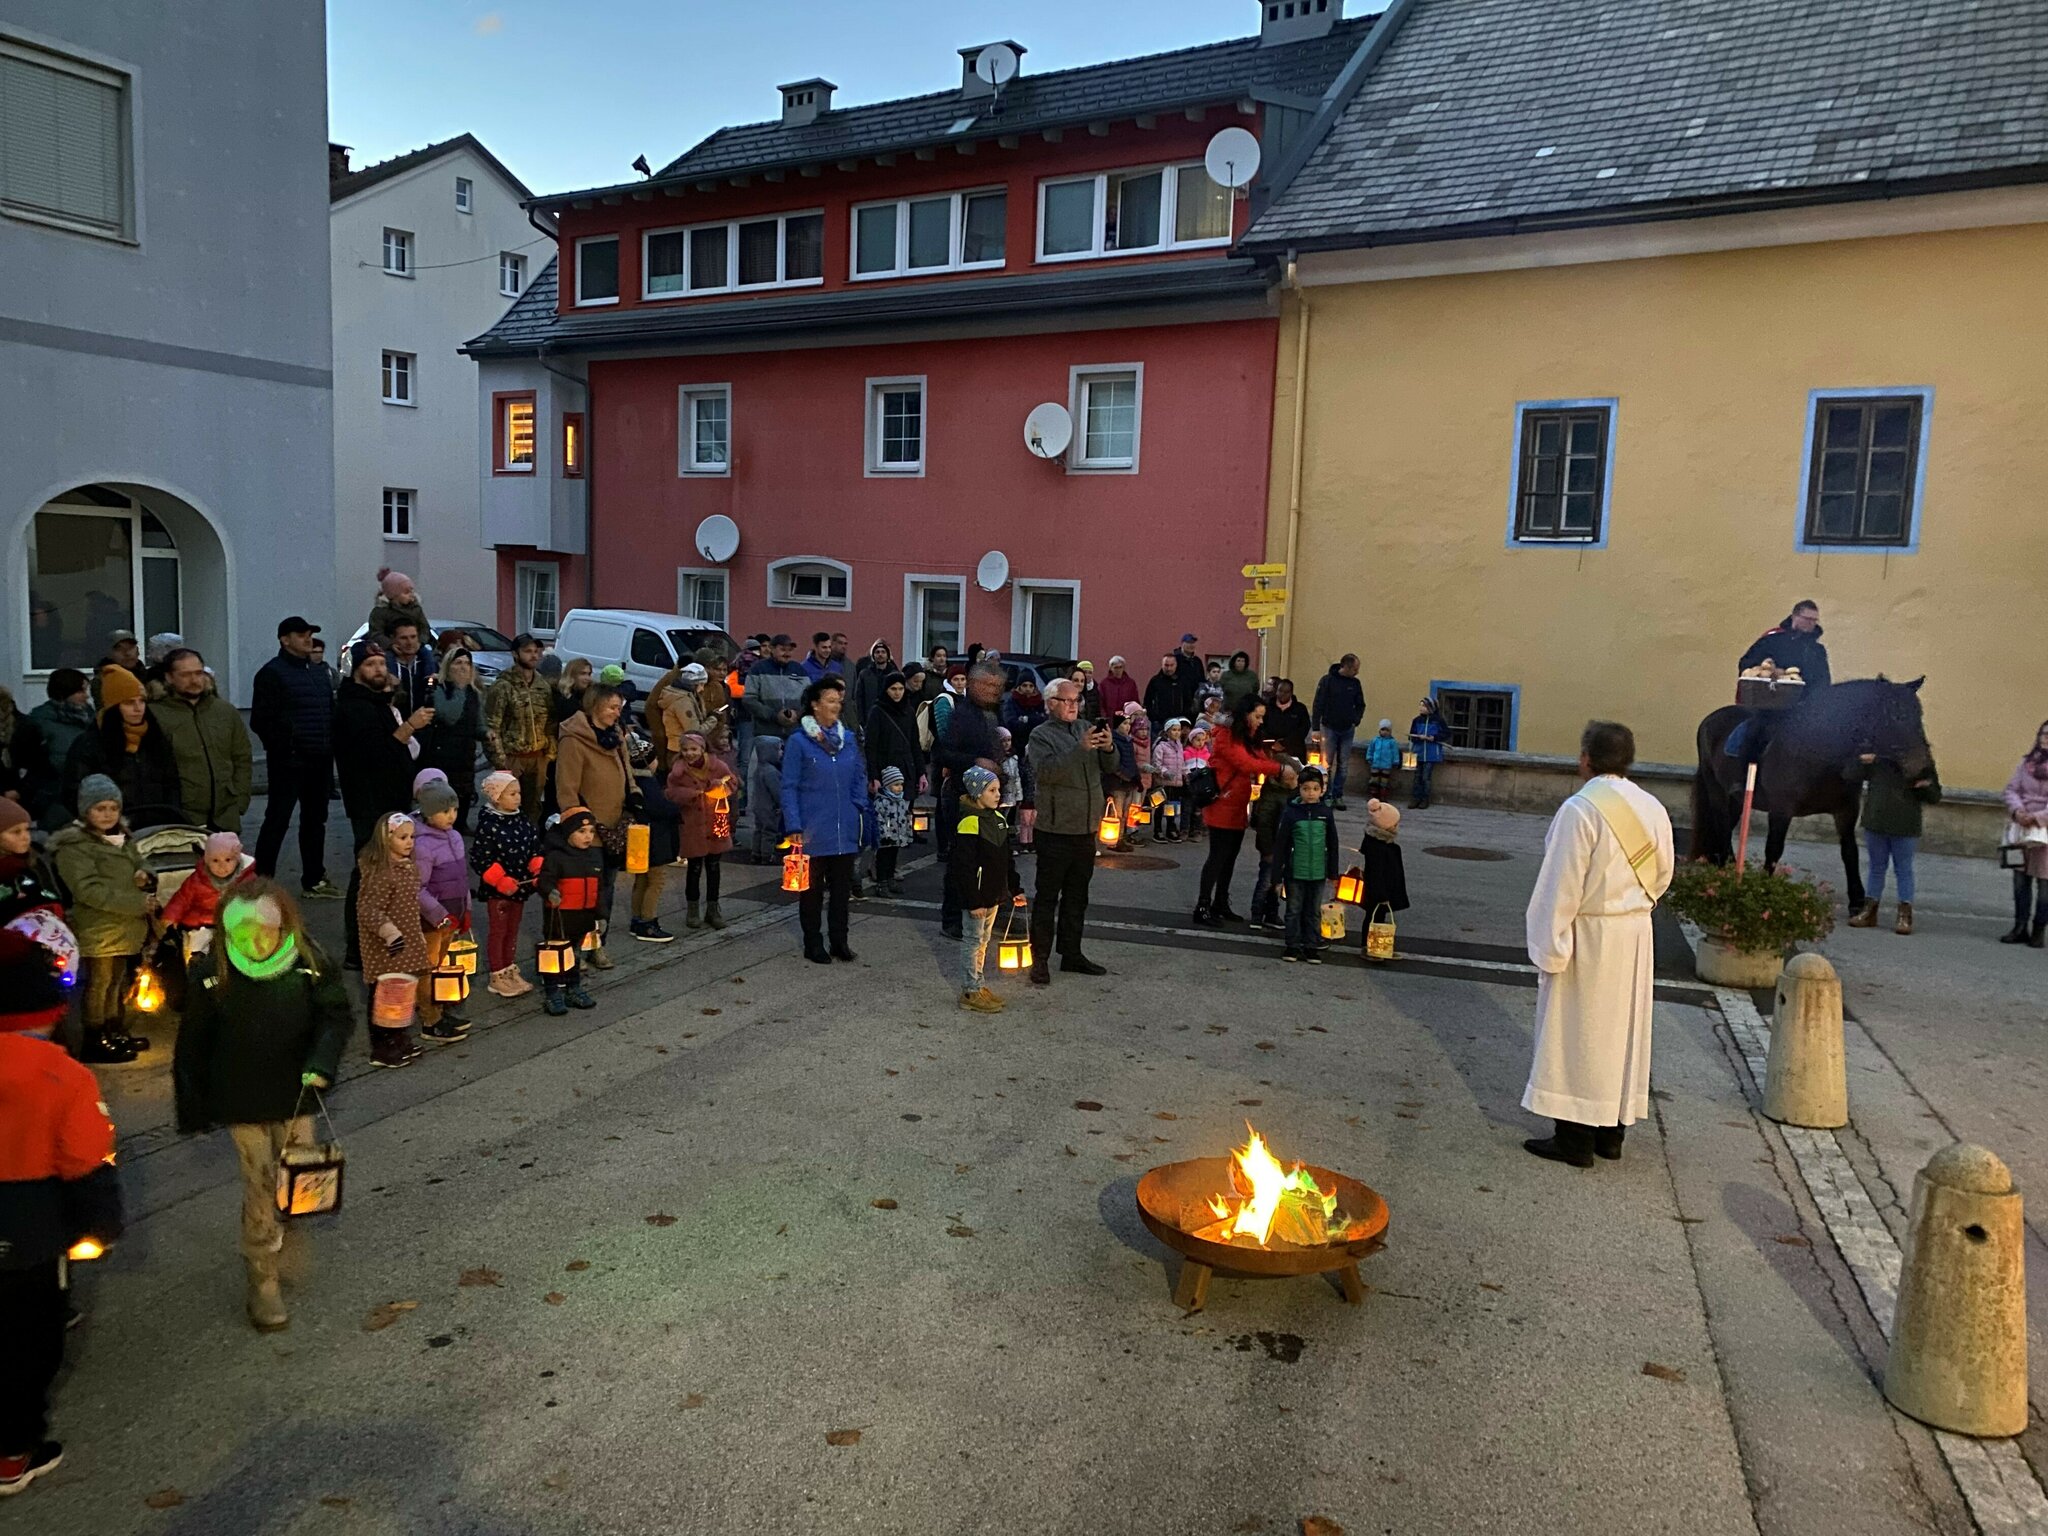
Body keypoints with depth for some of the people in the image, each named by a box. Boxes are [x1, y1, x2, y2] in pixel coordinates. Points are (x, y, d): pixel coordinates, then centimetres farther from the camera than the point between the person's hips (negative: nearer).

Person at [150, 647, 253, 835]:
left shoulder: (227, 711, 12)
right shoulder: (157, 715, -3)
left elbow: (242, 759, 16)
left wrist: (240, 802, 7)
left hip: (227, 820, 4)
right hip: (181, 822, -4)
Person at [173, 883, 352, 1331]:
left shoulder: (310, 965, -13)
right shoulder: (214, 975, -14)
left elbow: (337, 1016, -6)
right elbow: (193, 1046, -4)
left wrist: (321, 1064, -23)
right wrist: (194, 1109, 1)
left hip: (294, 1094, 2)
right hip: (242, 1101, -2)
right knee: (260, 1186, 0)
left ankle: (272, 1226, 52)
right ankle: (262, 1282, 13)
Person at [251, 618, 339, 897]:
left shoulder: (319, 672, 17)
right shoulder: (272, 673, -6)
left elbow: (331, 713, 20)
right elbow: (260, 720, -11)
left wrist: (329, 748, 8)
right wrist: (282, 748, -11)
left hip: (320, 762, 7)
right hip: (288, 762, -7)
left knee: (315, 820, 13)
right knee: (277, 821, -5)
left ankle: (314, 879, 21)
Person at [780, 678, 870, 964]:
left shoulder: (848, 738, 6)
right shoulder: (798, 741, -8)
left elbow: (860, 777, 14)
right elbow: (789, 788, -8)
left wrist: (859, 808, 2)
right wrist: (794, 827, -13)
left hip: (845, 831, 4)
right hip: (813, 831, -4)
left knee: (842, 887, 12)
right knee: (812, 888, 8)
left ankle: (839, 941, 25)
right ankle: (813, 945, 21)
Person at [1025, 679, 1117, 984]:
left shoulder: (1086, 729, 10)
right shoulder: (1041, 735, -7)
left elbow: (1110, 766, 5)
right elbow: (1045, 771, -23)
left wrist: (1108, 747, -17)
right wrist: (1081, 748, -31)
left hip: (1086, 829, 6)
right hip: (1055, 830, -6)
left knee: (1077, 897, 15)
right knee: (1047, 898, 0)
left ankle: (1072, 954, 25)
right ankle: (1040, 960, 6)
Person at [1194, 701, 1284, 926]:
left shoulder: (1249, 739, 17)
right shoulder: (1227, 737, -14)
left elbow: (1260, 759, 9)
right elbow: (1246, 764, -23)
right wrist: (1279, 769, -25)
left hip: (1238, 807, 9)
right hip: (1222, 806, -9)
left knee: (1230, 856, 13)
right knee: (1218, 856, -7)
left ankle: (1220, 905, 22)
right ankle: (1202, 908, -3)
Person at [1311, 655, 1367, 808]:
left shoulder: (1355, 683, 4)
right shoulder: (1327, 680, -8)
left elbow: (1360, 705, 15)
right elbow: (1318, 705, -8)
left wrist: (1355, 721, -2)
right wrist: (1316, 728, -12)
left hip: (1347, 730, 4)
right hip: (1329, 728, -4)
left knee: (1344, 766, 4)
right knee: (1327, 764, -2)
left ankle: (1338, 796, 11)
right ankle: (1327, 797, 3)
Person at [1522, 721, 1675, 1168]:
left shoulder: (1580, 809, -19)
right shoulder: (1652, 809, 3)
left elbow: (1560, 885, -19)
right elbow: (1662, 876, 12)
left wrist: (1549, 948, -14)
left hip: (1588, 937, -7)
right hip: (1636, 934, 7)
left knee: (1577, 1033, 3)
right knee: (1622, 1029, 15)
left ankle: (1574, 1139, 9)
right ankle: (1611, 1131, 25)